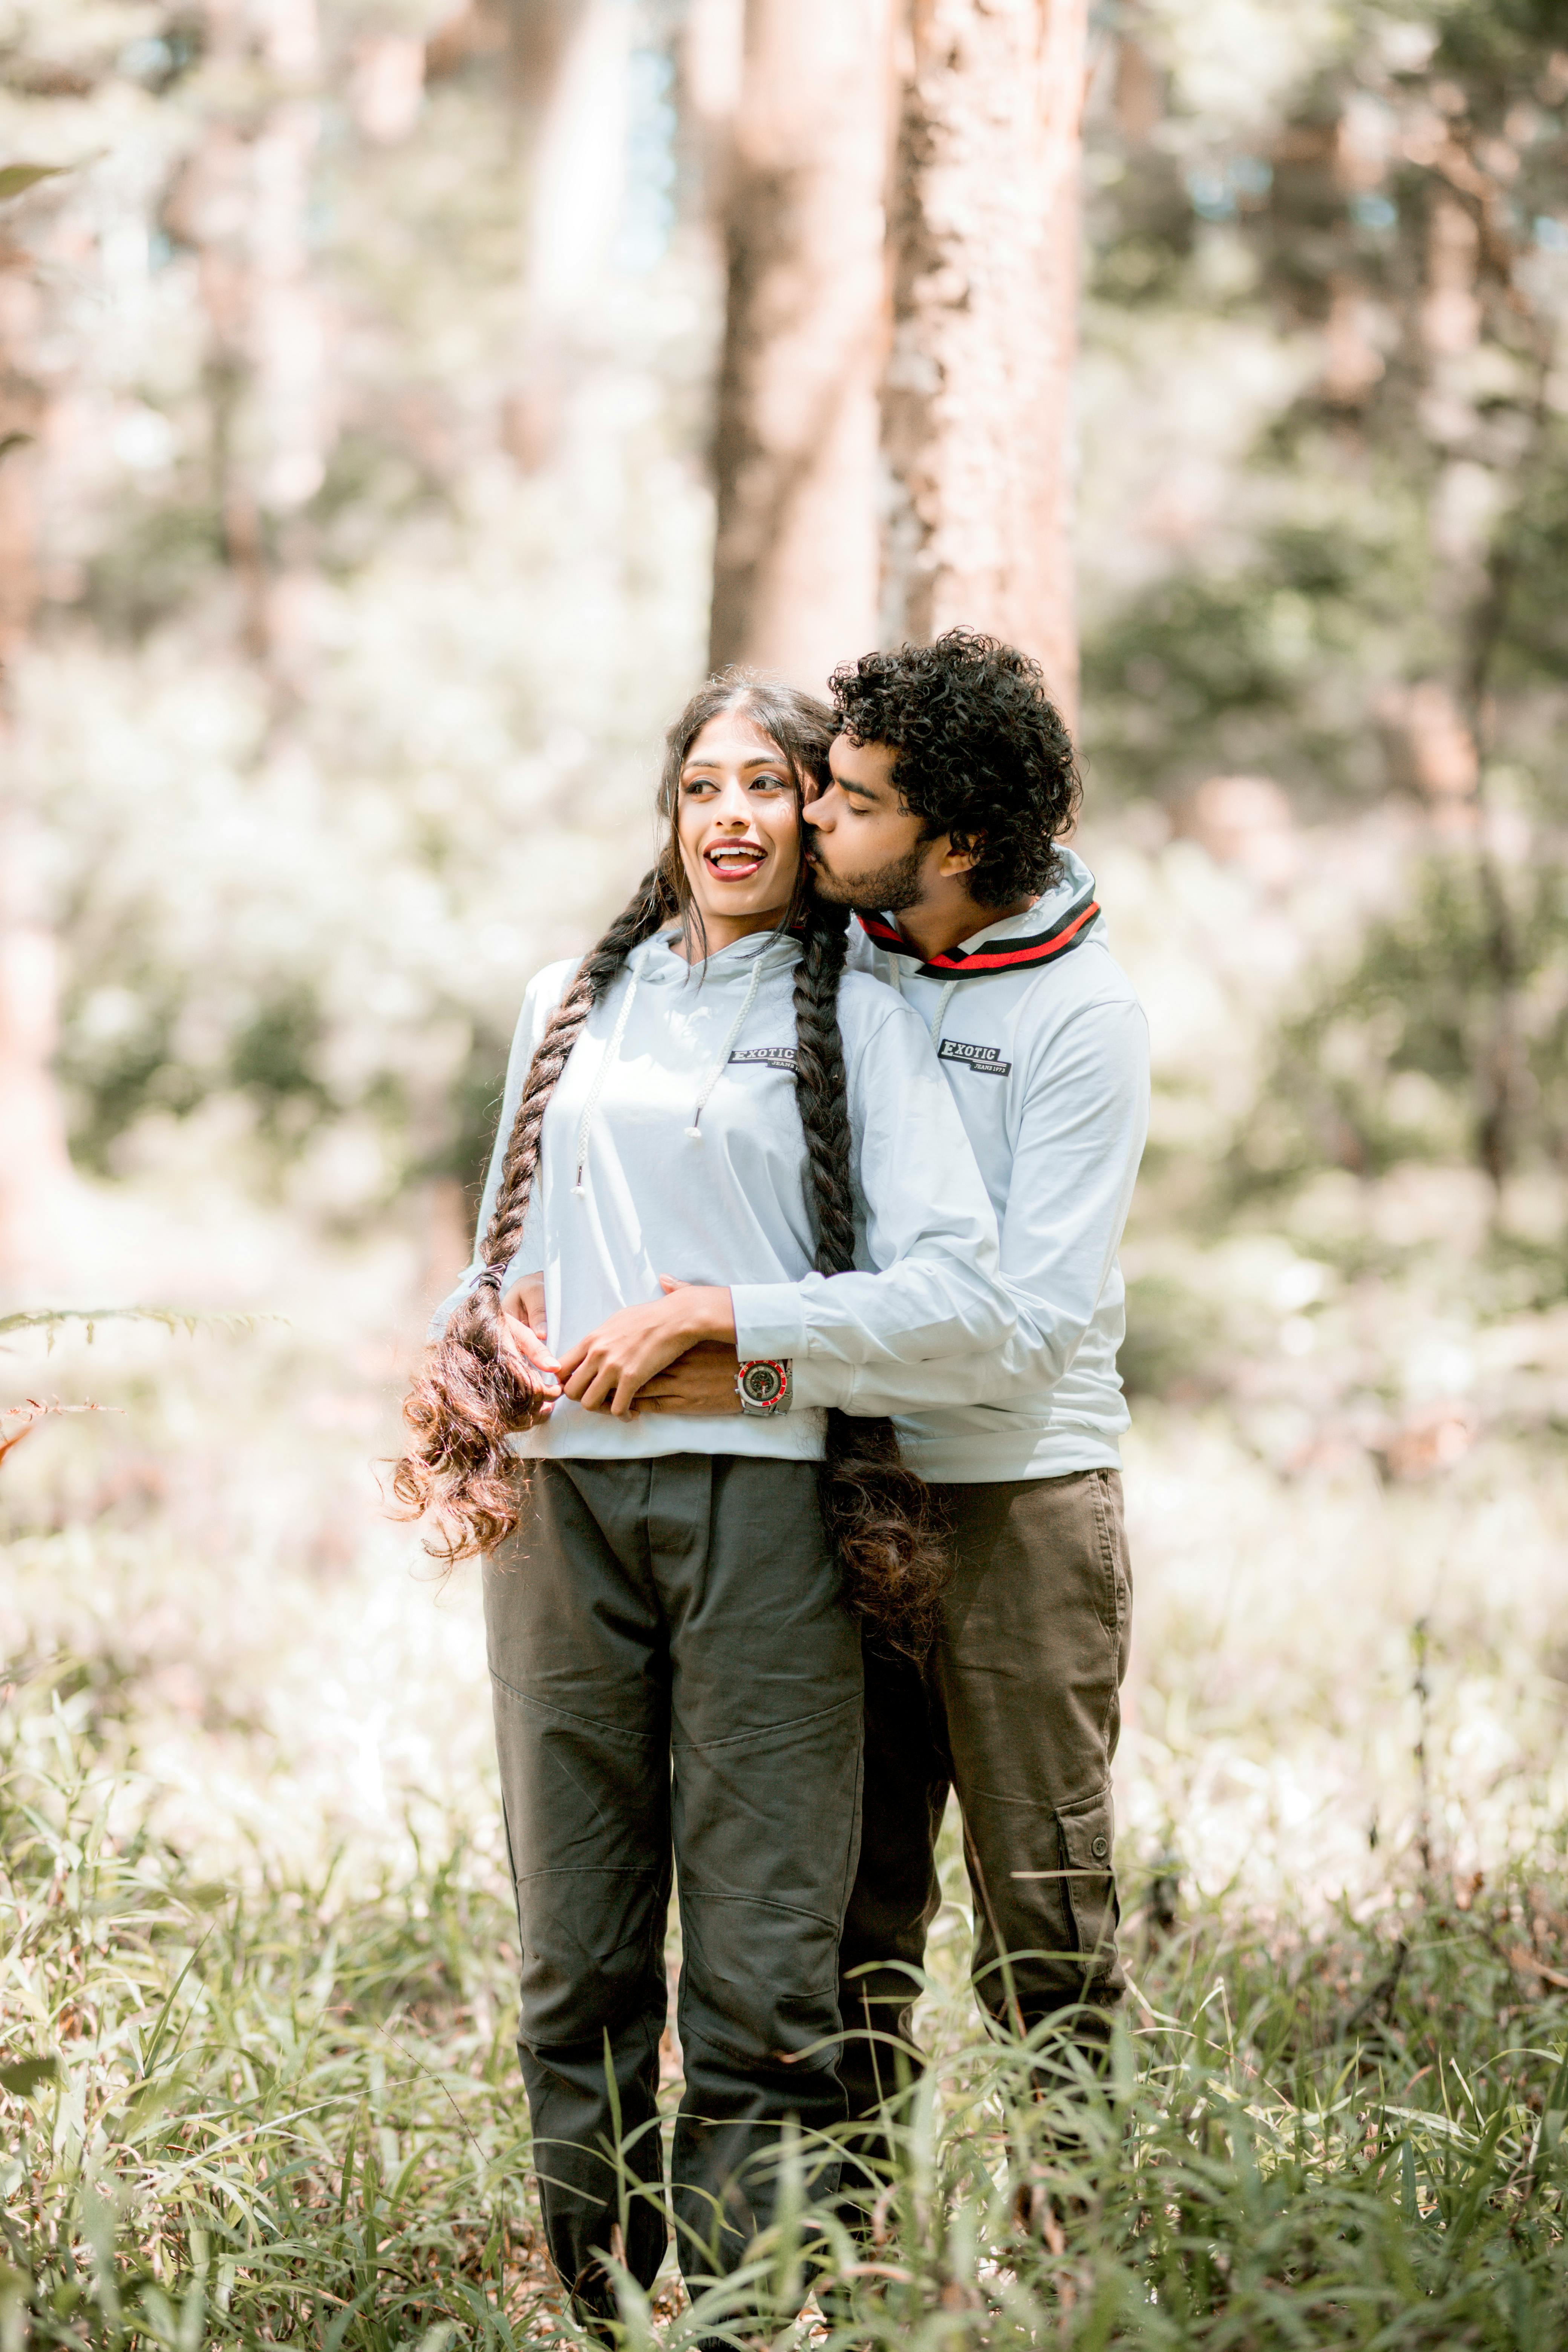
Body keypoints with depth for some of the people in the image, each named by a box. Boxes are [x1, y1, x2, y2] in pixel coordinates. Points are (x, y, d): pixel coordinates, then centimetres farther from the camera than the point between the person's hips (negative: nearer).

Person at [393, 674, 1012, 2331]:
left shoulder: (859, 1019, 6)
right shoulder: (570, 1001, 18)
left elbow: (961, 1291, -5)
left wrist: (707, 1317, -10)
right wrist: (495, 1335, 4)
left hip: (757, 1495, -3)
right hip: (562, 1496, 3)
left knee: (761, 1954, -6)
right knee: (575, 1944, 5)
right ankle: (593, 2298, 15)